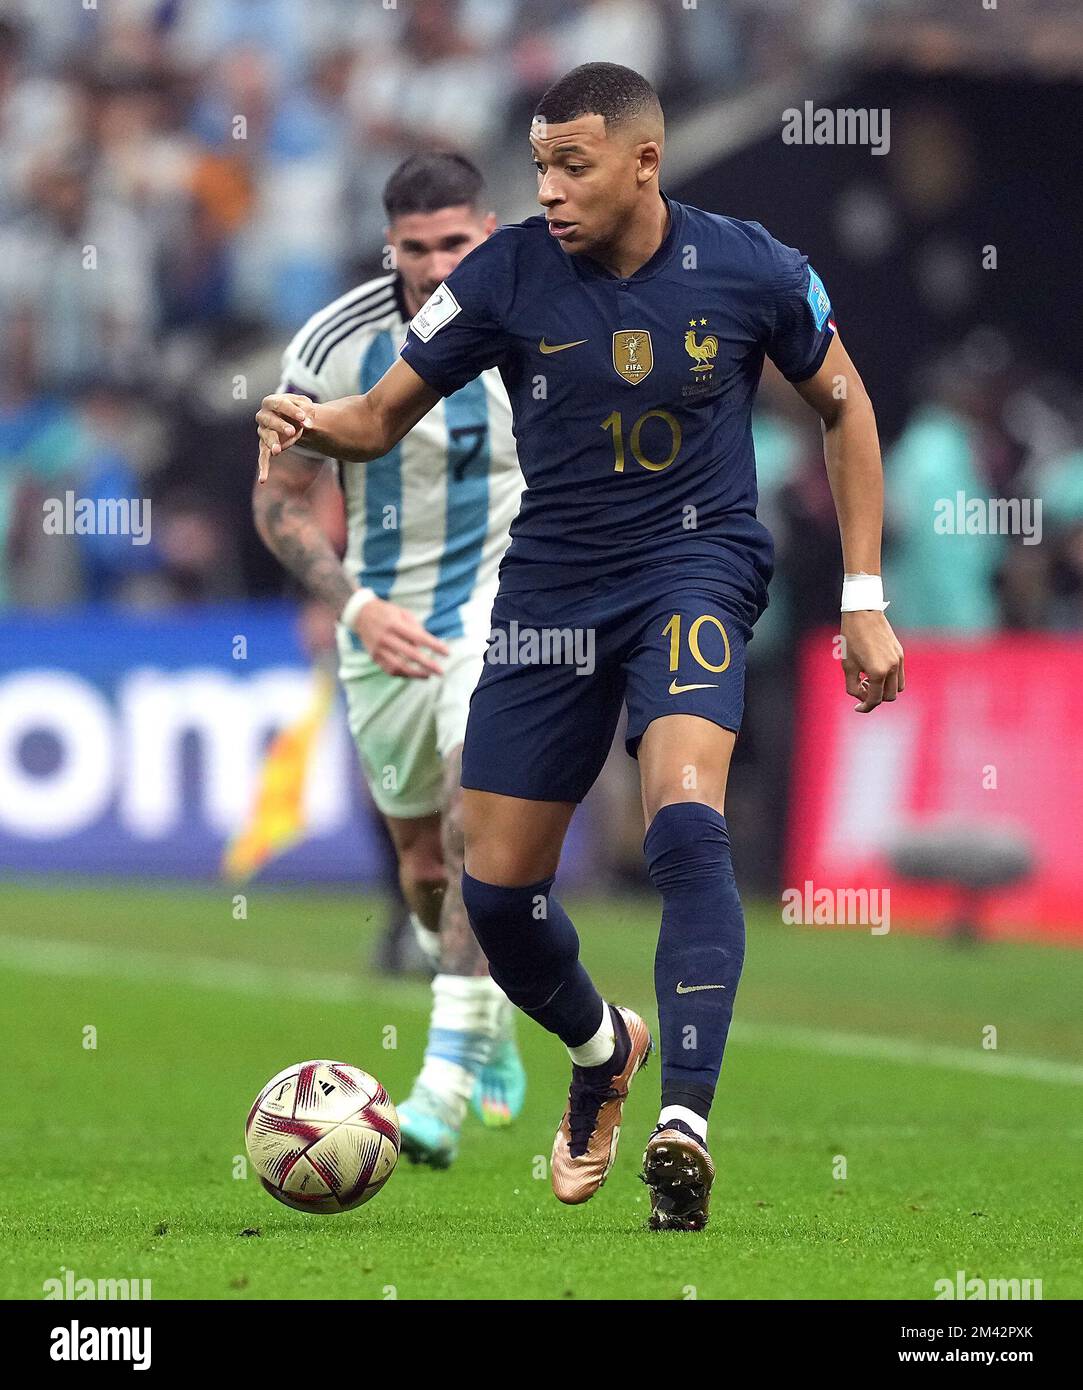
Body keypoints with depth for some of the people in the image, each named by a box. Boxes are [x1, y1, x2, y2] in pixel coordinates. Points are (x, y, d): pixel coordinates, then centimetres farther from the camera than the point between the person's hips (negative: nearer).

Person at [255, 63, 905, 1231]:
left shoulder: (748, 270, -9)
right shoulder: (507, 276, -7)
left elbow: (842, 404, 7)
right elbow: (383, 417, 0)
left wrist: (863, 598, 4)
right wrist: (310, 423, -25)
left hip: (696, 564, -3)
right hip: (552, 584, 3)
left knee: (685, 819, -30)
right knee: (497, 886, 3)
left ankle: (683, 1121, -31)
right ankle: (602, 1048, 36)